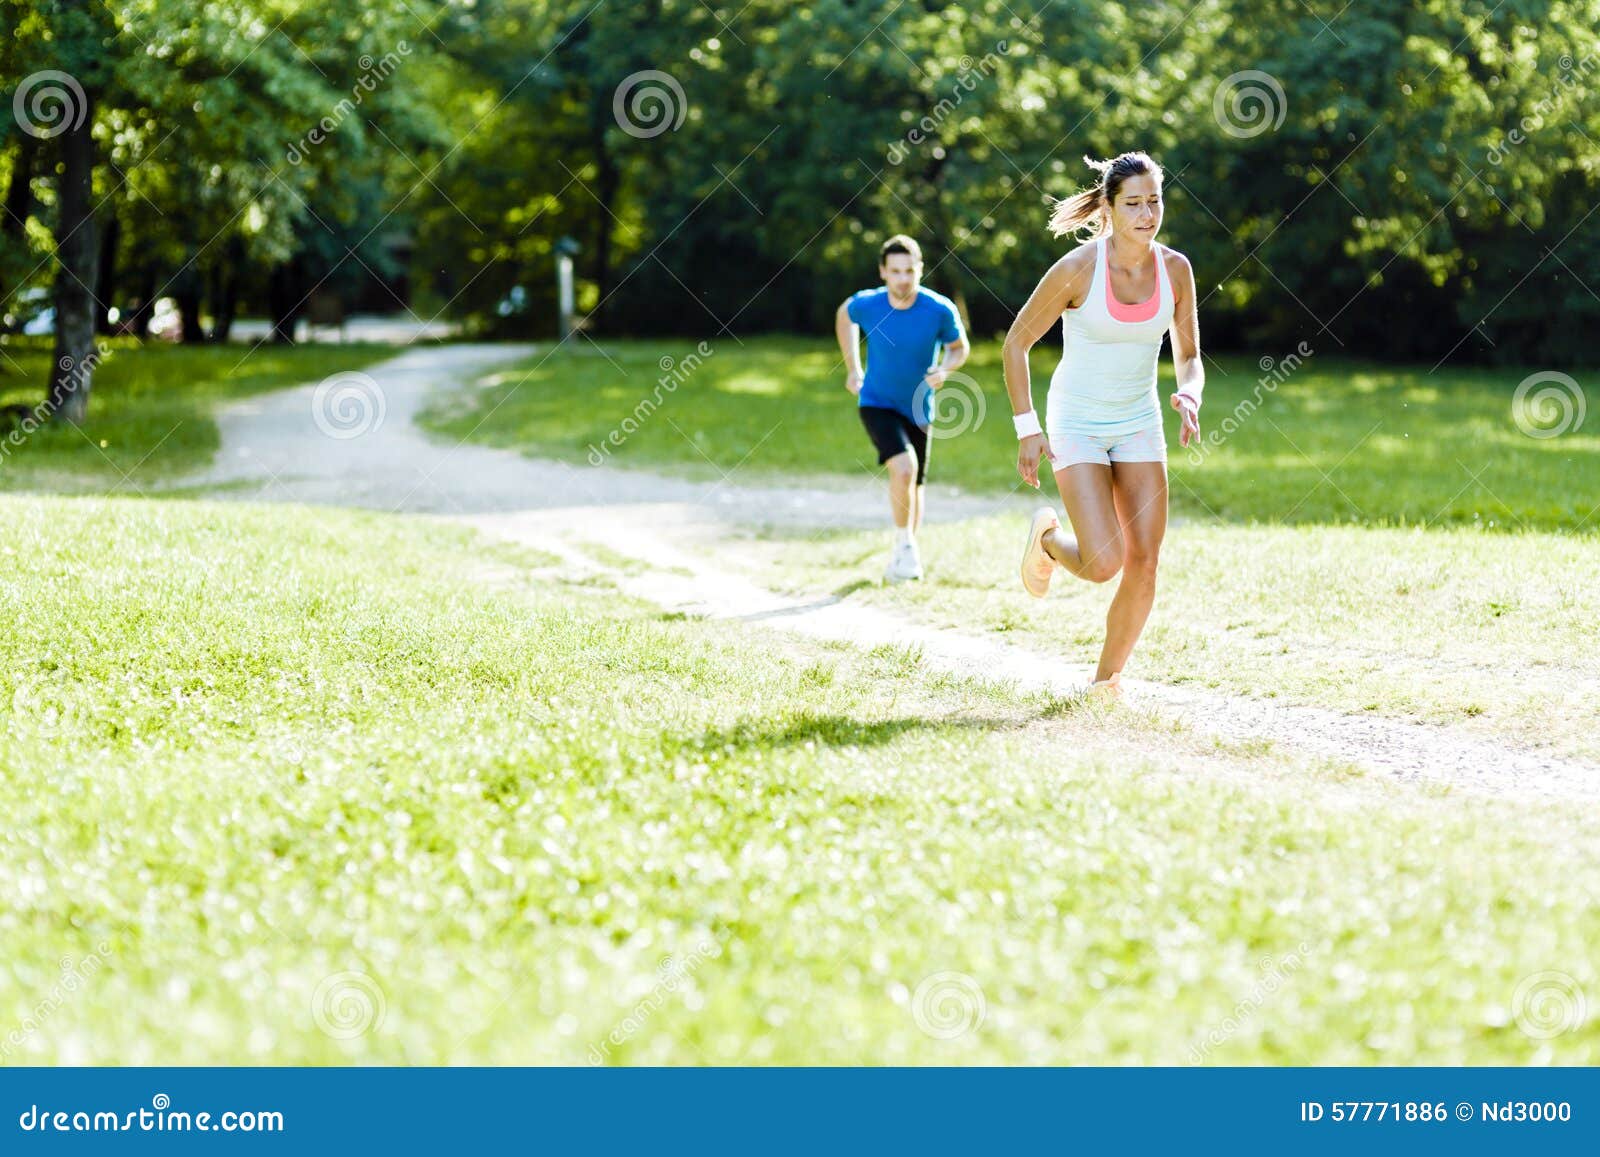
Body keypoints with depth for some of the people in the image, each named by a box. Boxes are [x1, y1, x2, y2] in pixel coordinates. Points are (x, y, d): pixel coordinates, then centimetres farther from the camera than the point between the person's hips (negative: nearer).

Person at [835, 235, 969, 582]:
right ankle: (905, 544, -5)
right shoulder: (865, 305, -17)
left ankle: (904, 553, 36)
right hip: (876, 403, -2)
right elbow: (844, 316, 8)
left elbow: (959, 347, 0)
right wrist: (852, 368, 8)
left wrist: (944, 368, -22)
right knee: (904, 466, -25)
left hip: (917, 408, 2)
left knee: (915, 484, 13)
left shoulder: (940, 310, -19)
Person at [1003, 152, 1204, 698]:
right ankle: (1047, 536, 19)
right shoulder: (1077, 268, -17)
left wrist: (1189, 395, -15)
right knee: (1104, 563, -17)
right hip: (1076, 426, -4)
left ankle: (1106, 680, 14)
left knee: (1145, 561, -5)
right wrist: (1027, 430, -10)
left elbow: (1189, 355, 8)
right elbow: (1016, 343, -7)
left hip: (1139, 427, 4)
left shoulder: (1175, 269, -4)